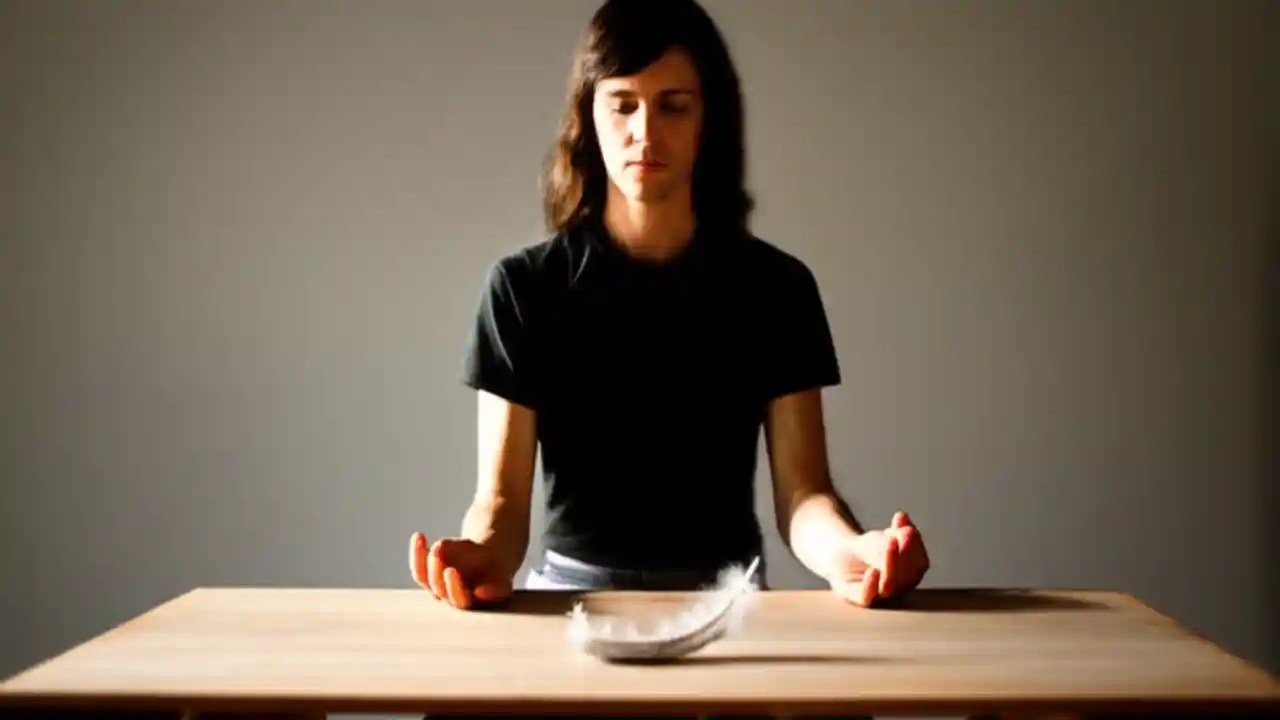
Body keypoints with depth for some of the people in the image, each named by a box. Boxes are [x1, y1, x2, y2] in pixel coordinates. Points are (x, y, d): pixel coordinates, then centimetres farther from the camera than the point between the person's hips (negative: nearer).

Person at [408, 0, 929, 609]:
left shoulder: (775, 285, 4)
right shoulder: (524, 286, 2)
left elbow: (801, 490, -1)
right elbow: (501, 497, -1)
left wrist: (850, 554, -25)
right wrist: (484, 557, -25)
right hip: (573, 592, 0)